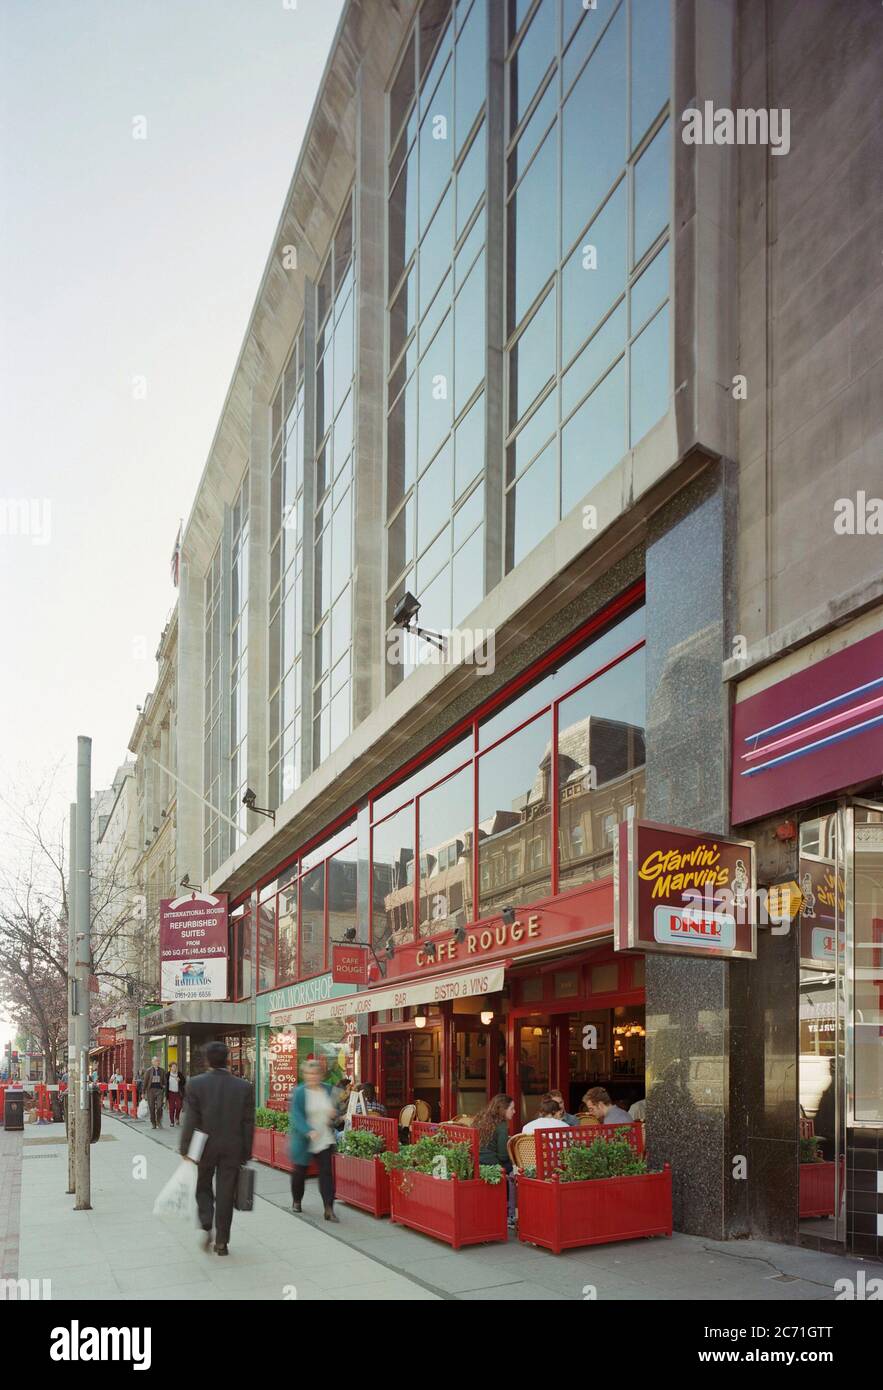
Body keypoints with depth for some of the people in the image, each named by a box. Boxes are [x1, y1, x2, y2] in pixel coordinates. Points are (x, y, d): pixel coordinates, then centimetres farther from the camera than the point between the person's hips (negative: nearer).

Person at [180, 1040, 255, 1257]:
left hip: (205, 1148, -1)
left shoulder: (195, 1085, -9)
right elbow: (248, 1124, -1)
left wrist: (185, 1149, -3)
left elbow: (190, 1121, -10)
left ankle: (206, 1226, -1)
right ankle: (221, 1242, 12)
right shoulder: (244, 1087, -5)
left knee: (203, 1188, 19)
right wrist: (245, 1154, 6)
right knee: (225, 1194, 9)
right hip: (233, 1149, 1)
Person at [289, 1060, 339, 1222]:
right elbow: (296, 1116, -18)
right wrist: (308, 1131, -33)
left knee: (326, 1172, -6)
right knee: (300, 1171, 13)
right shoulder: (299, 1092, -10)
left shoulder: (327, 1090, 3)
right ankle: (296, 1201, 37)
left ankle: (329, 1209, -7)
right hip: (303, 1140, -2)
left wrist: (334, 1113, -8)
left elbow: (334, 1109, 18)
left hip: (325, 1140, 2)